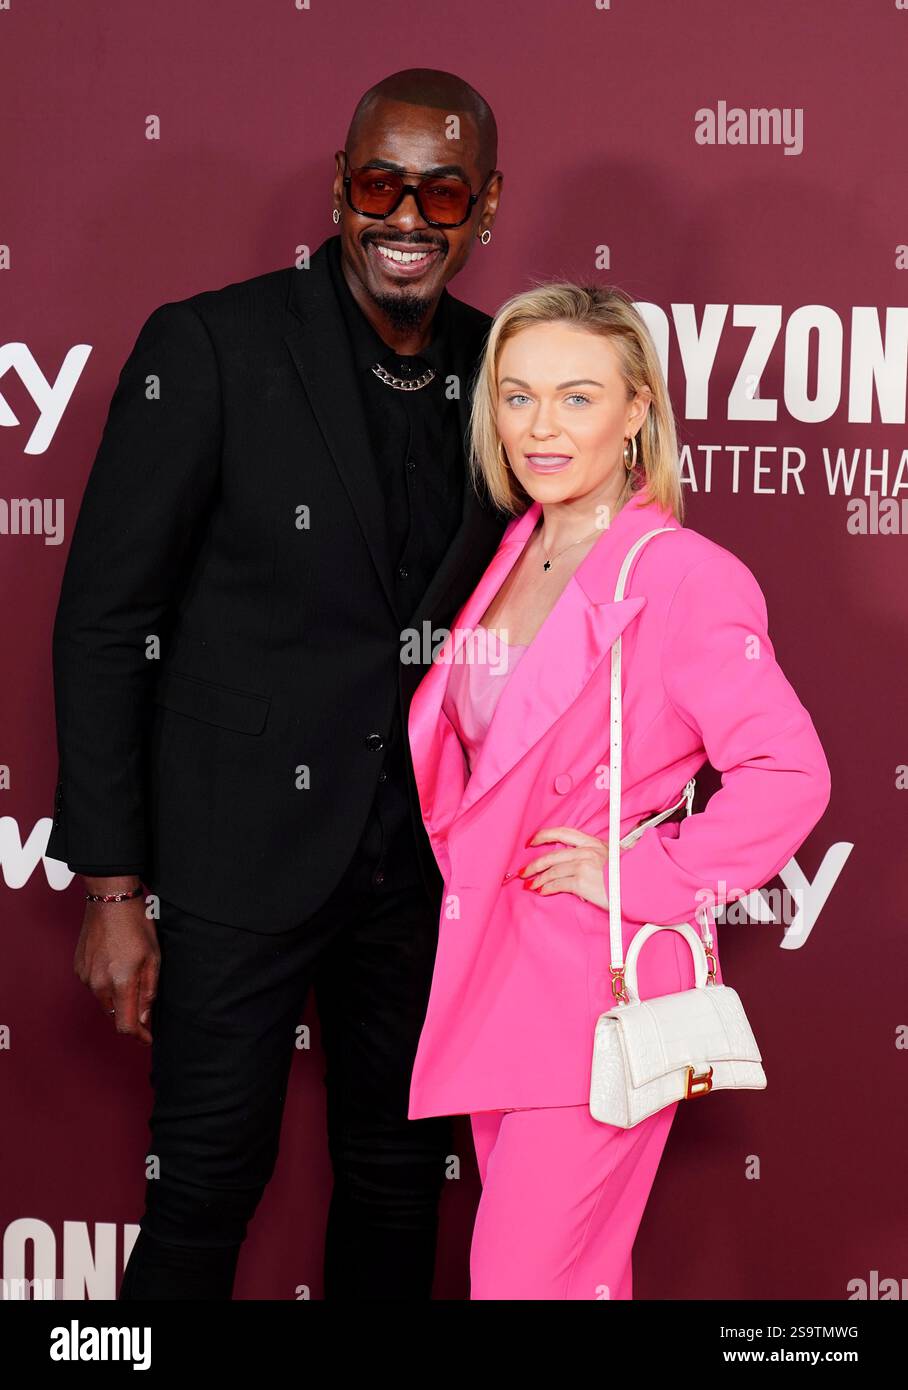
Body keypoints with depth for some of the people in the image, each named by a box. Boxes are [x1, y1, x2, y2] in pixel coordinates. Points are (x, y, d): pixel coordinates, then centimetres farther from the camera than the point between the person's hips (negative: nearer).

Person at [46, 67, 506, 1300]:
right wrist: (113, 887, -12)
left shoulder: (502, 374, 2)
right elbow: (103, 621, -10)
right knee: (208, 1186, 4)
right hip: (246, 848, -4)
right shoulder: (211, 346, -12)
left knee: (400, 1176, 16)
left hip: (423, 856, 5)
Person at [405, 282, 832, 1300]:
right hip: (489, 964, 7)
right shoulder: (515, 555, 9)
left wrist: (644, 877, -16)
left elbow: (788, 774, -20)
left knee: (526, 1277, -5)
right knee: (578, 1263, 16)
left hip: (602, 977, -7)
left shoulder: (681, 577, -15)